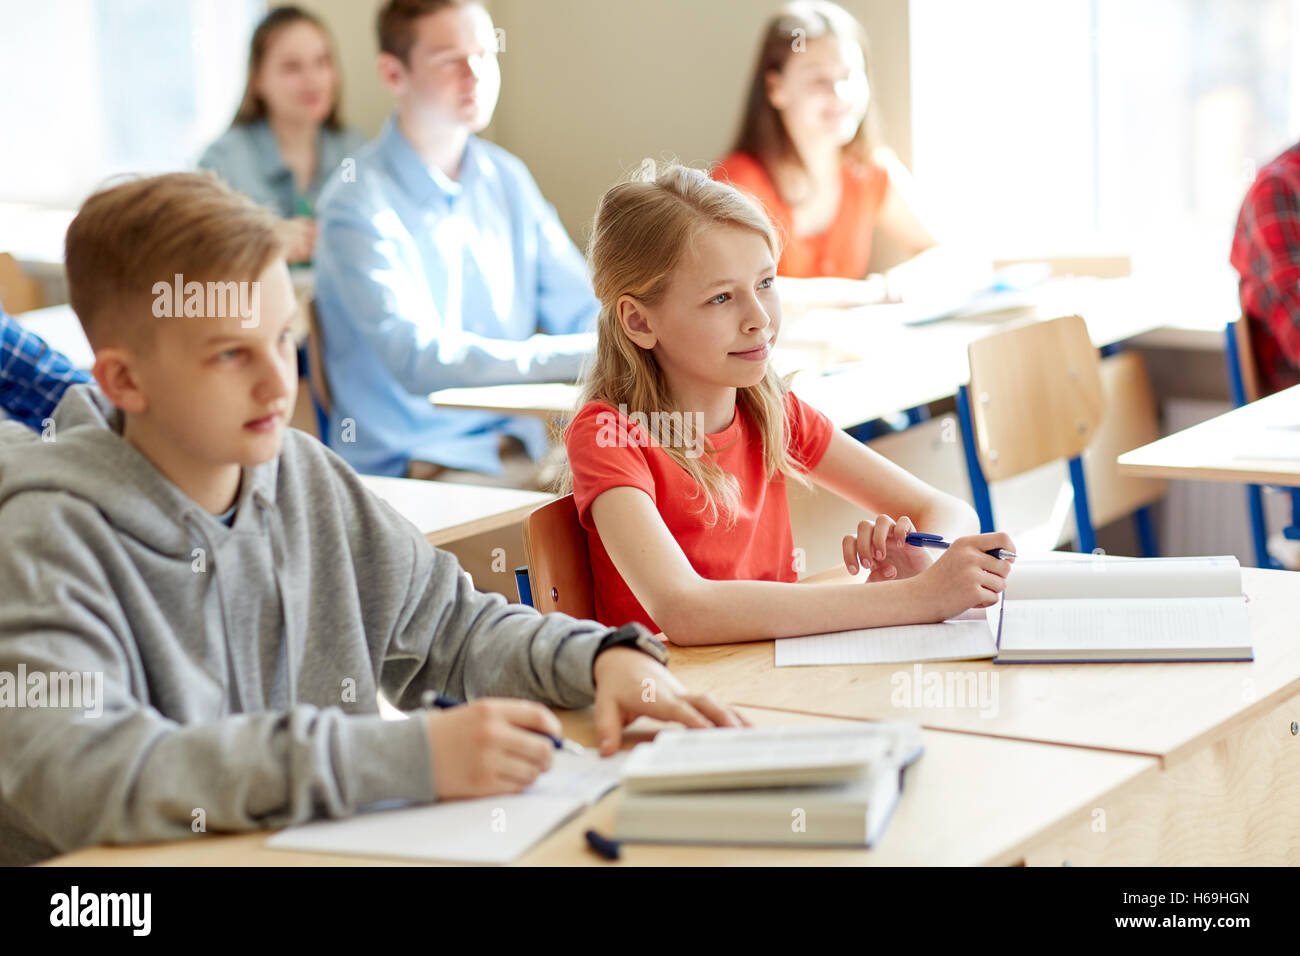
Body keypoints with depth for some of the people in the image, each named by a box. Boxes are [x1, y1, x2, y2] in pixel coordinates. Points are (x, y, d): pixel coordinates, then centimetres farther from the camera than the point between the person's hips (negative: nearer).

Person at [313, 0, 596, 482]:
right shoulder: (357, 206, -12)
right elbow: (419, 360, -23)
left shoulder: (508, 180, 11)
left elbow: (581, 312, 13)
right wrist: (583, 354, -27)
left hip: (520, 453, 7)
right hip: (406, 467, -6)